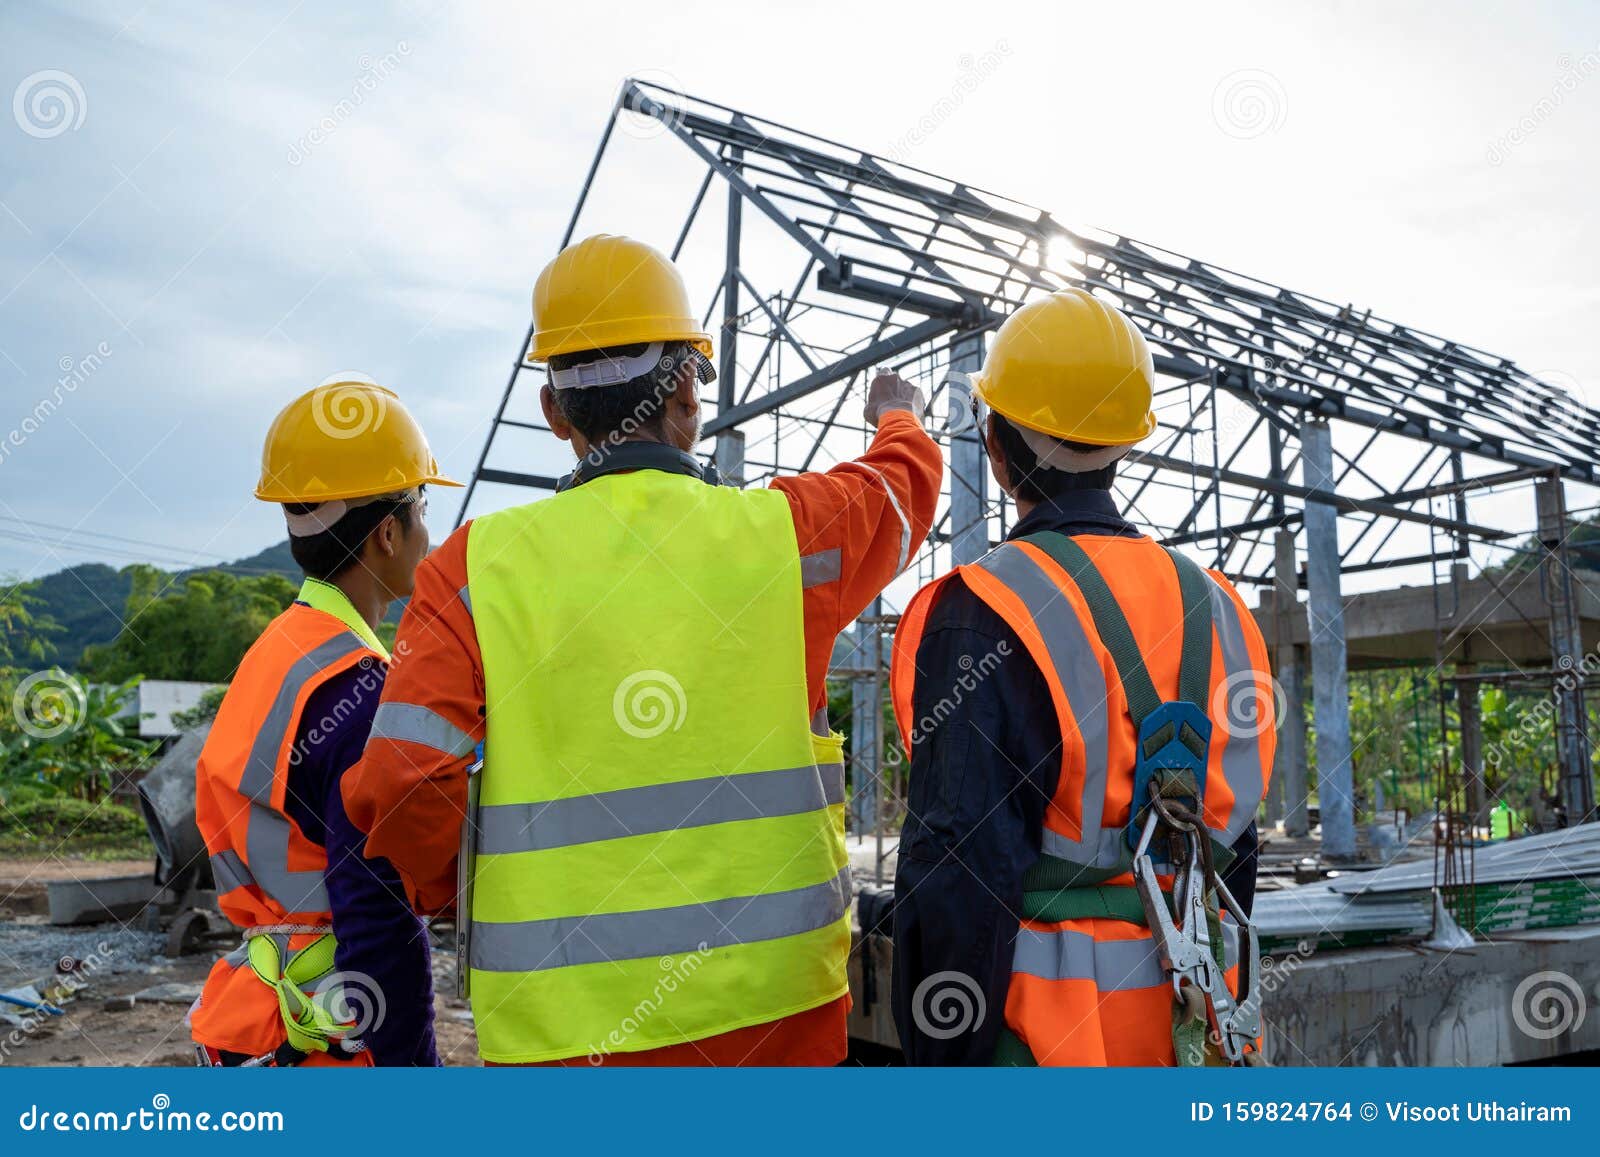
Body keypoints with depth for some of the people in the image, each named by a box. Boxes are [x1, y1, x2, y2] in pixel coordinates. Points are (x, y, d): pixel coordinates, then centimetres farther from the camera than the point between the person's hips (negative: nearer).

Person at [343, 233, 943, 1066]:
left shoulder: (478, 565, -7)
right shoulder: (784, 531, -5)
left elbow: (396, 785, -12)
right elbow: (906, 482, 16)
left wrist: (449, 893, 10)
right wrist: (899, 415, 40)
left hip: (560, 1022, 0)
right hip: (772, 1000, 1)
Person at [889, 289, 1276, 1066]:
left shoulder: (982, 614, -17)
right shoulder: (1209, 602, 6)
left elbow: (956, 868, -19)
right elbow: (1232, 836, 11)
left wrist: (945, 1057, -10)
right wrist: (1212, 1009, 21)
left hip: (1034, 1029, -6)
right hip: (1173, 1022, 7)